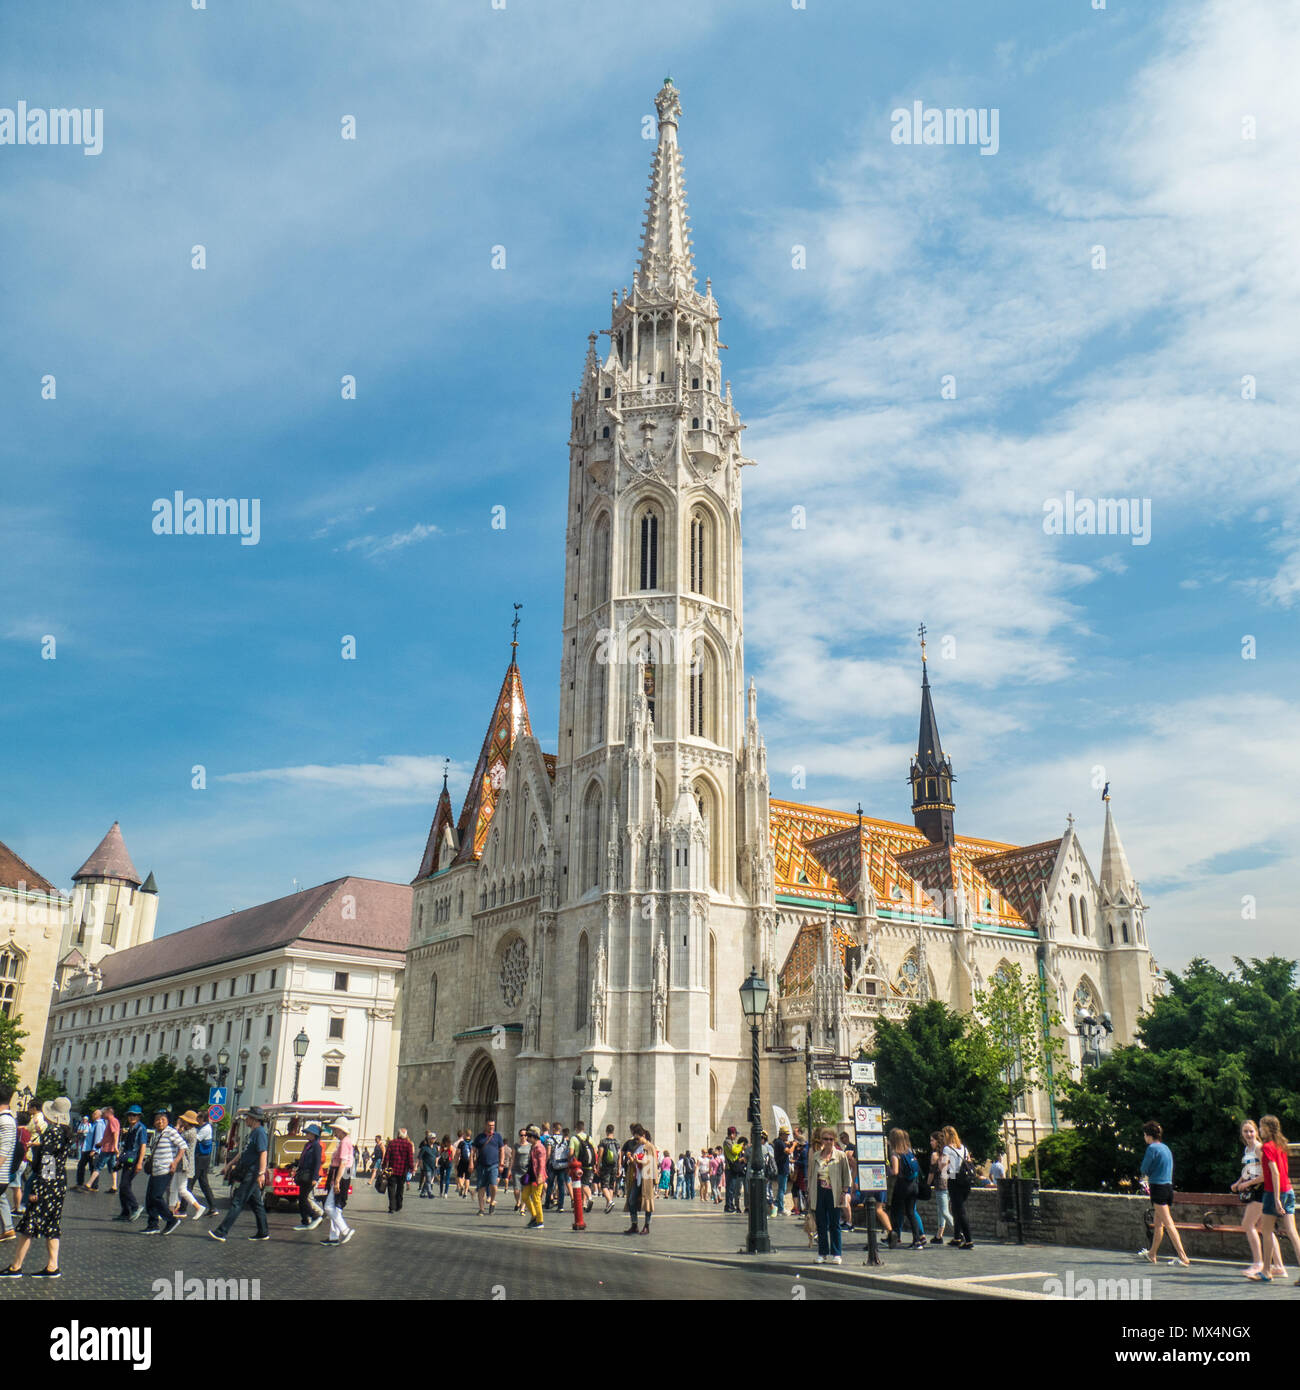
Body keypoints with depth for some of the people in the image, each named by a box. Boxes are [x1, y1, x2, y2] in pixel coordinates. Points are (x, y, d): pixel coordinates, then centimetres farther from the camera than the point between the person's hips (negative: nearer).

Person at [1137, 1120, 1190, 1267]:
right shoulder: (1166, 1148, 13)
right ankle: (1152, 1254, 25)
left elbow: (1144, 1170, -9)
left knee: (1168, 1224, -8)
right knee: (1158, 1223, 16)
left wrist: (1147, 1174, 12)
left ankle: (1183, 1257, -13)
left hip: (1158, 1188, -9)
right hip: (1169, 1186, 9)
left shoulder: (1152, 1148, -12)